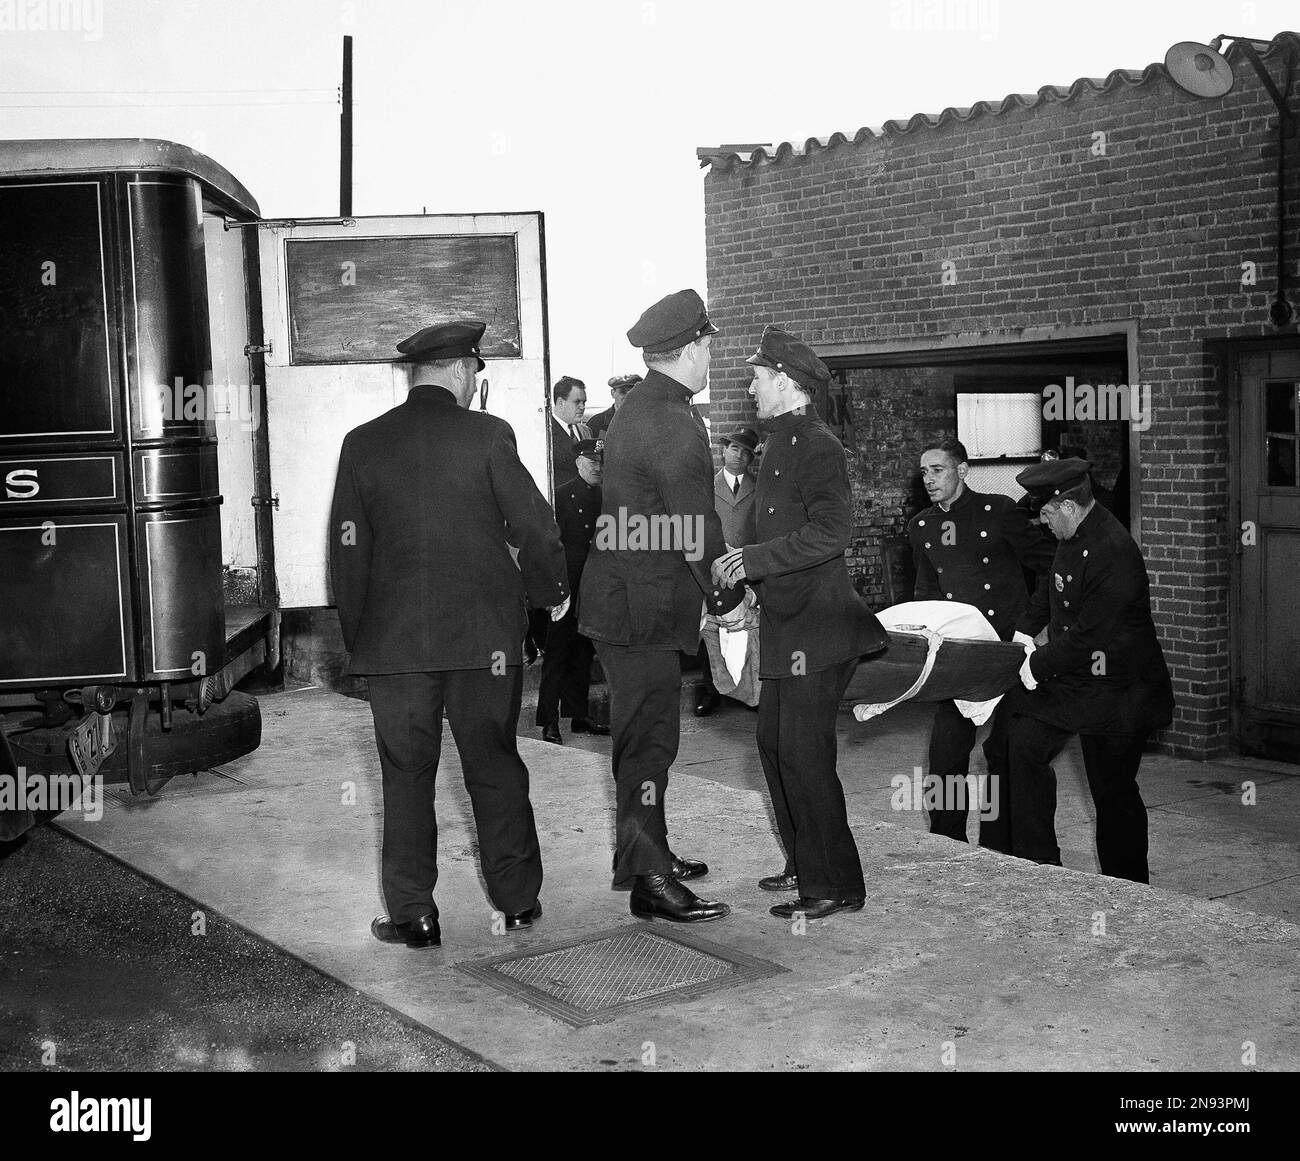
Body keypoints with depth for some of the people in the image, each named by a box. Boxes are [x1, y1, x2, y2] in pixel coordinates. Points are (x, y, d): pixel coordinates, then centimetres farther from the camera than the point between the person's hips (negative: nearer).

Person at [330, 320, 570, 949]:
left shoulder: (363, 443, 2)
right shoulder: (488, 433, -5)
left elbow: (347, 549, 3)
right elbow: (533, 524, -5)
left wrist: (356, 635, 11)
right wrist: (553, 591, 12)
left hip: (394, 638, 1)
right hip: (483, 635, -1)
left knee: (406, 777, 8)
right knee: (495, 767, 12)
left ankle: (413, 915, 11)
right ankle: (518, 900, 21)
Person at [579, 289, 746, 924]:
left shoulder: (639, 407, 13)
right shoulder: (672, 424, -20)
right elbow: (697, 527, -19)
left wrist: (716, 588, 17)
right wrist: (729, 598, -6)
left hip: (626, 598, 10)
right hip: (642, 608, -10)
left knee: (645, 734, 19)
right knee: (650, 739, -4)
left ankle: (645, 853, 32)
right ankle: (649, 880, 3)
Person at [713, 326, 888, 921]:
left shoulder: (818, 446, -13)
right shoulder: (780, 445, 16)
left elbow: (833, 531, -24)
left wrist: (755, 559, -23)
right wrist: (746, 578, 14)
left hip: (816, 626, -10)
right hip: (784, 626, 10)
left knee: (803, 754, -7)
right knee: (774, 745, 14)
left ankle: (835, 885, 4)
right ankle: (804, 865, 26)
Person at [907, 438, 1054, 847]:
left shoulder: (999, 511, -5)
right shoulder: (920, 527, 11)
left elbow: (1048, 563, 0)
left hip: (1010, 643, -4)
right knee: (945, 749, 2)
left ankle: (998, 846, 11)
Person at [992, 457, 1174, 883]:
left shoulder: (1113, 554, -27)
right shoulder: (1074, 538, 3)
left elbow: (1088, 637, -26)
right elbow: (1050, 590, 21)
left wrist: (1037, 665, -17)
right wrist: (1022, 634, 11)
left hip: (1116, 691, -9)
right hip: (1069, 676, 9)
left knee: (1113, 791, 2)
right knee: (1023, 745, 2)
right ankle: (1037, 863, 11)